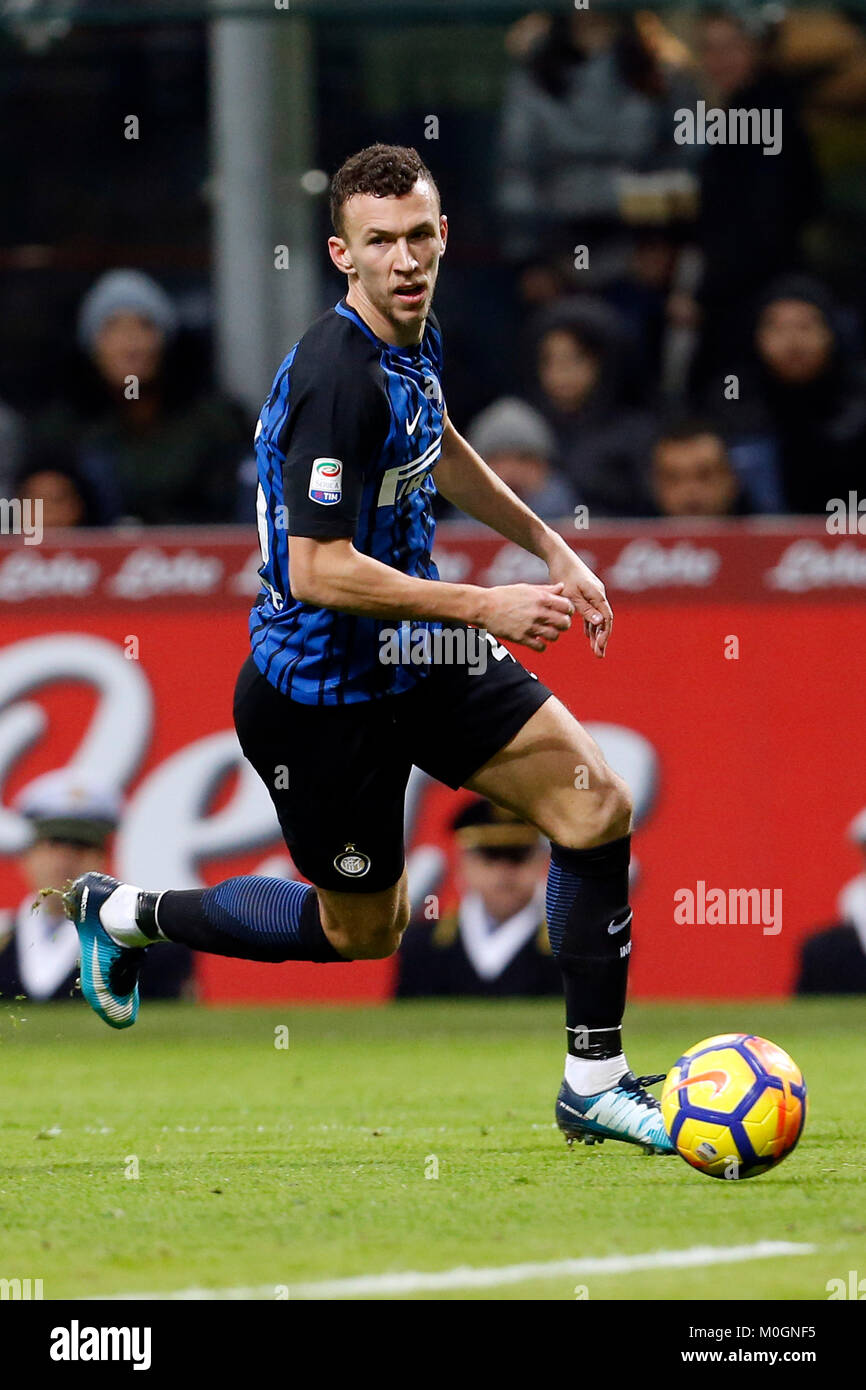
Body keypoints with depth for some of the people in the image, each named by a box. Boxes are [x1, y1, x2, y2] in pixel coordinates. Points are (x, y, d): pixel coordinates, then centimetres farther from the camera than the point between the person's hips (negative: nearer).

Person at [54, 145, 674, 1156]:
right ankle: (123, 914, 30)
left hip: (413, 657, 8)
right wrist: (484, 607, -26)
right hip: (322, 692, -8)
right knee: (361, 932, 9)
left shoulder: (415, 335, 2)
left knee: (596, 806, -3)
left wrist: (550, 549, 20)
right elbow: (319, 573, -30)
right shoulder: (338, 378, -28)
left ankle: (593, 1083, 5)